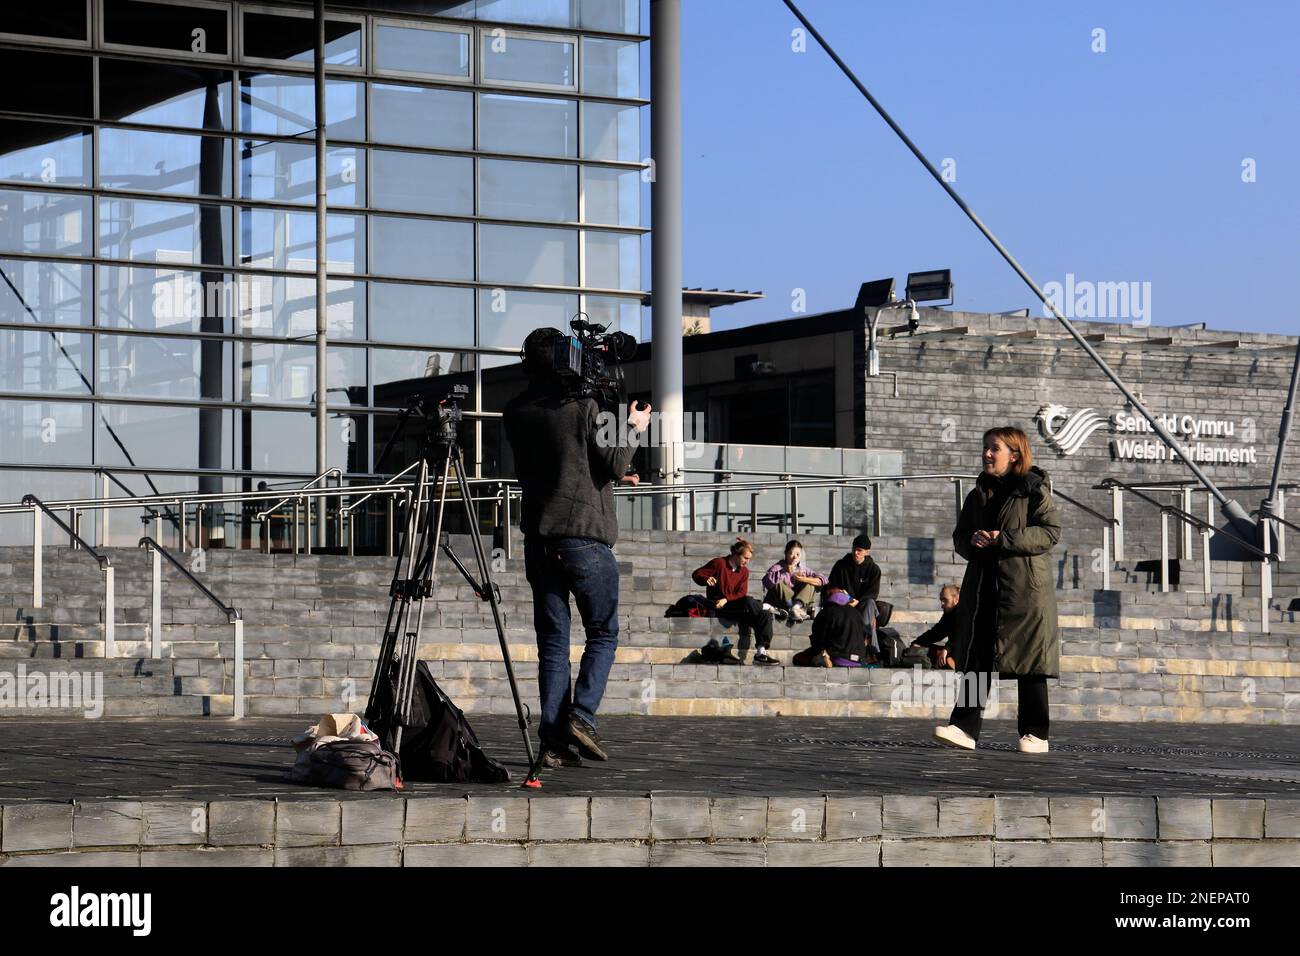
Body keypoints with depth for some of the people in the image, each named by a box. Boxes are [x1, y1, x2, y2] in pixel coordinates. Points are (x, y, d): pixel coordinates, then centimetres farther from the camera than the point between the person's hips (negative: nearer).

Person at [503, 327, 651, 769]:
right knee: (603, 633, 8)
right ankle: (581, 716, -9)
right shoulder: (585, 405, -8)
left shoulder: (516, 411, 7)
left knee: (552, 641, 6)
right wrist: (633, 429, 10)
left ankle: (554, 740, 0)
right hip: (585, 533, -5)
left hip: (537, 537, 5)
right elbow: (615, 465, -7)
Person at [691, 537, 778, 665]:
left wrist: (726, 599, -16)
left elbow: (742, 593, 2)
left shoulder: (744, 571, 13)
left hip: (735, 607, 6)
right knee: (748, 601, -35)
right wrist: (707, 579, -24)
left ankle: (761, 652, -24)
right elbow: (696, 574, -1)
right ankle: (767, 607, -5)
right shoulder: (719, 563, -2)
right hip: (717, 607, -6)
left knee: (765, 615, -18)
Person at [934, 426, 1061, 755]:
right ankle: (964, 727, -7)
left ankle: (1035, 734, 6)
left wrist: (1003, 539, -19)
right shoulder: (978, 495, 18)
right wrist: (972, 542, -4)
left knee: (1029, 664, -1)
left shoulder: (1035, 490, -1)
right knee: (975, 657, -3)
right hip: (983, 588, 6)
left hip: (1025, 590, -6)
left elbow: (1050, 532, -12)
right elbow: (960, 536, 21)